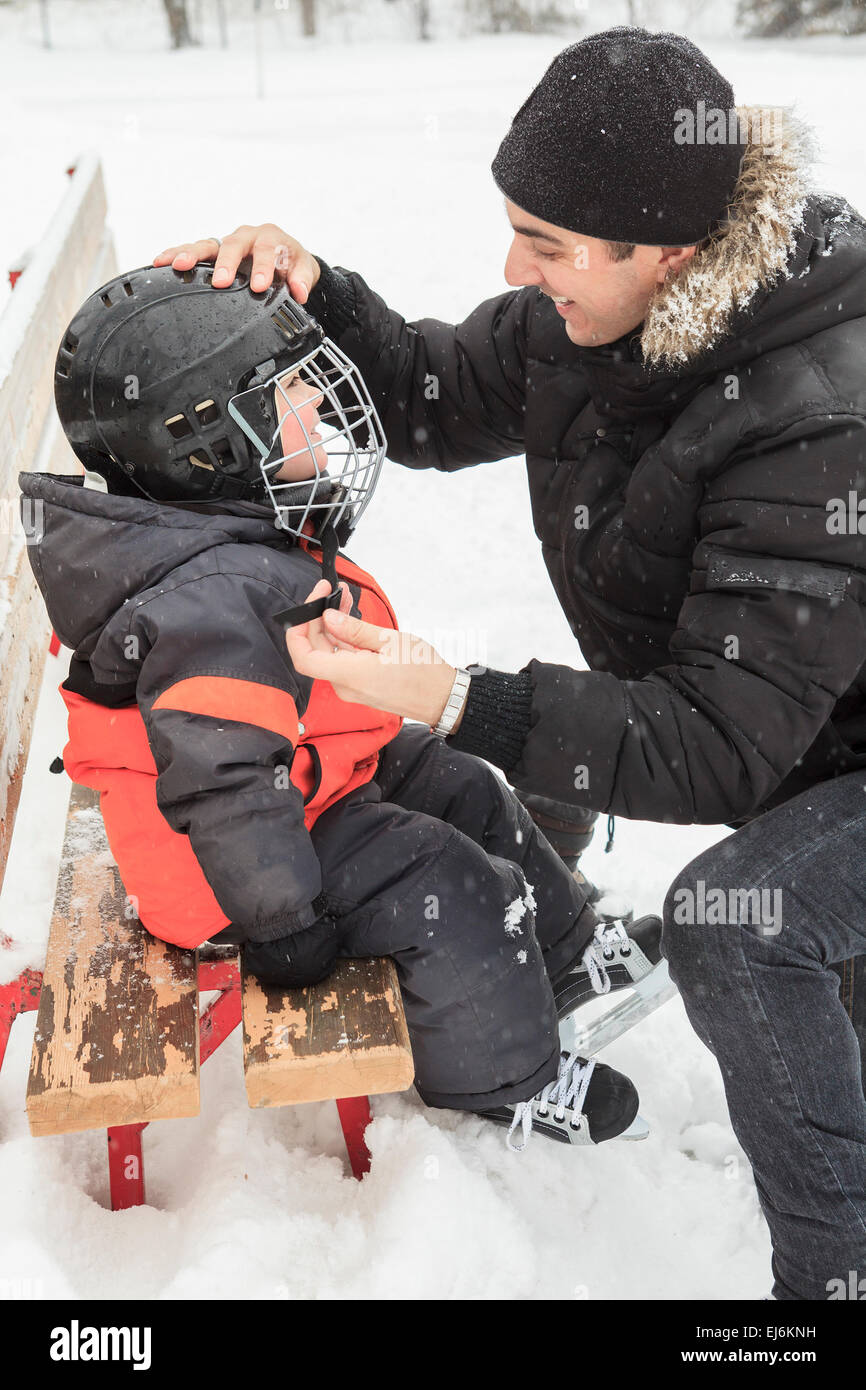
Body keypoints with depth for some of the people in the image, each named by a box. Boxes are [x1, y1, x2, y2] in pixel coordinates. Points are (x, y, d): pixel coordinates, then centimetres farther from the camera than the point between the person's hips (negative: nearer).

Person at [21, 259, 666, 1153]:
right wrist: (283, 919, -26)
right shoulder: (210, 597, -35)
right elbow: (223, 782, -36)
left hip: (310, 778, 11)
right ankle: (501, 1078, 12)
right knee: (450, 885, -12)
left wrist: (379, 755, 22)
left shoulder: (234, 539, 0)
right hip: (225, 856, -11)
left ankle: (565, 956, 34)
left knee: (465, 794, 15)